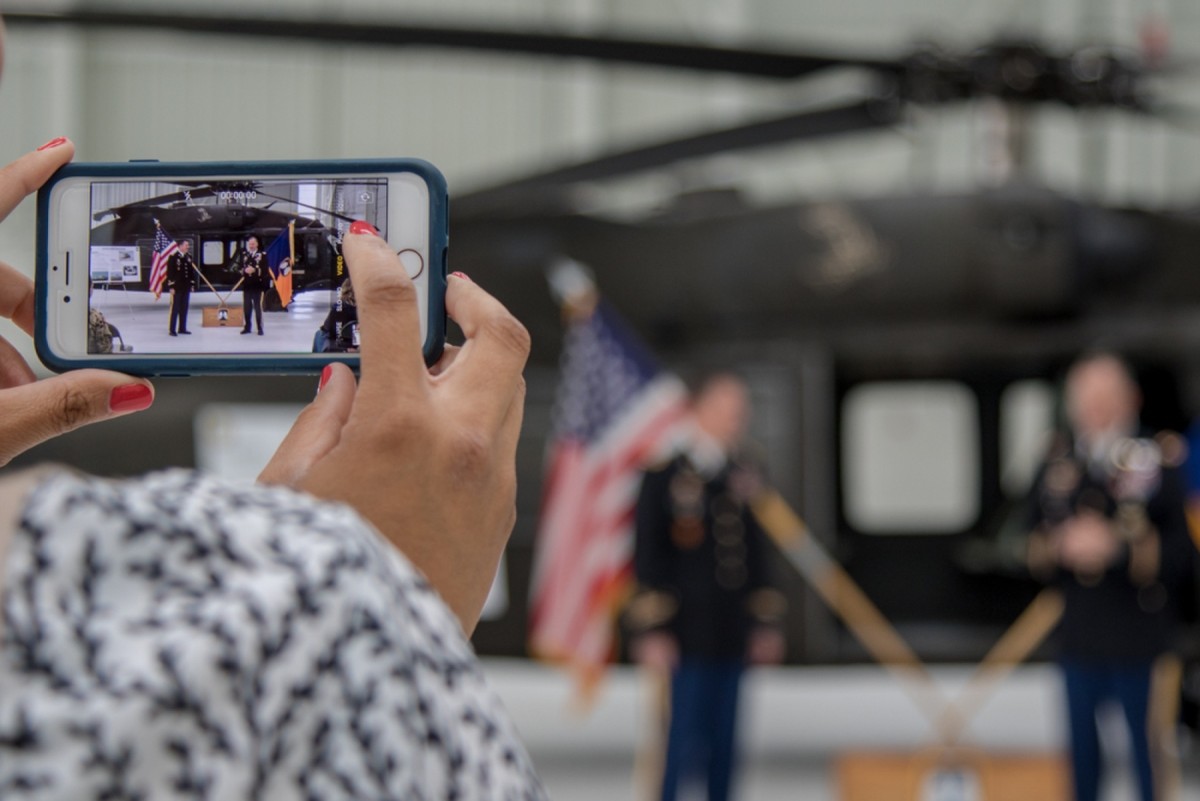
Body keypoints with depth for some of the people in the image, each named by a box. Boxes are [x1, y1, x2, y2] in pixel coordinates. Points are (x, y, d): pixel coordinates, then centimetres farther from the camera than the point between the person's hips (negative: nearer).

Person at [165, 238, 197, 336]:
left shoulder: (189, 257, 10)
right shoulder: (173, 257, -10)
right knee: (175, 308, -4)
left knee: (184, 308, 9)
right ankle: (171, 329, -1)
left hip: (186, 287, 6)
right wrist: (171, 287, -14)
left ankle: (182, 328, 16)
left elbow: (192, 271, 16)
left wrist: (192, 284, 12)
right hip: (177, 287, -6)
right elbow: (170, 272, -11)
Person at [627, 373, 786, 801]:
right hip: (686, 632, -6)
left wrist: (765, 622, 13)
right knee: (686, 736, -7)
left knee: (724, 741, 8)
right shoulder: (665, 476, -4)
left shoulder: (744, 479, 13)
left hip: (732, 634, 6)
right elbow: (648, 556, -7)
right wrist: (652, 630, -12)